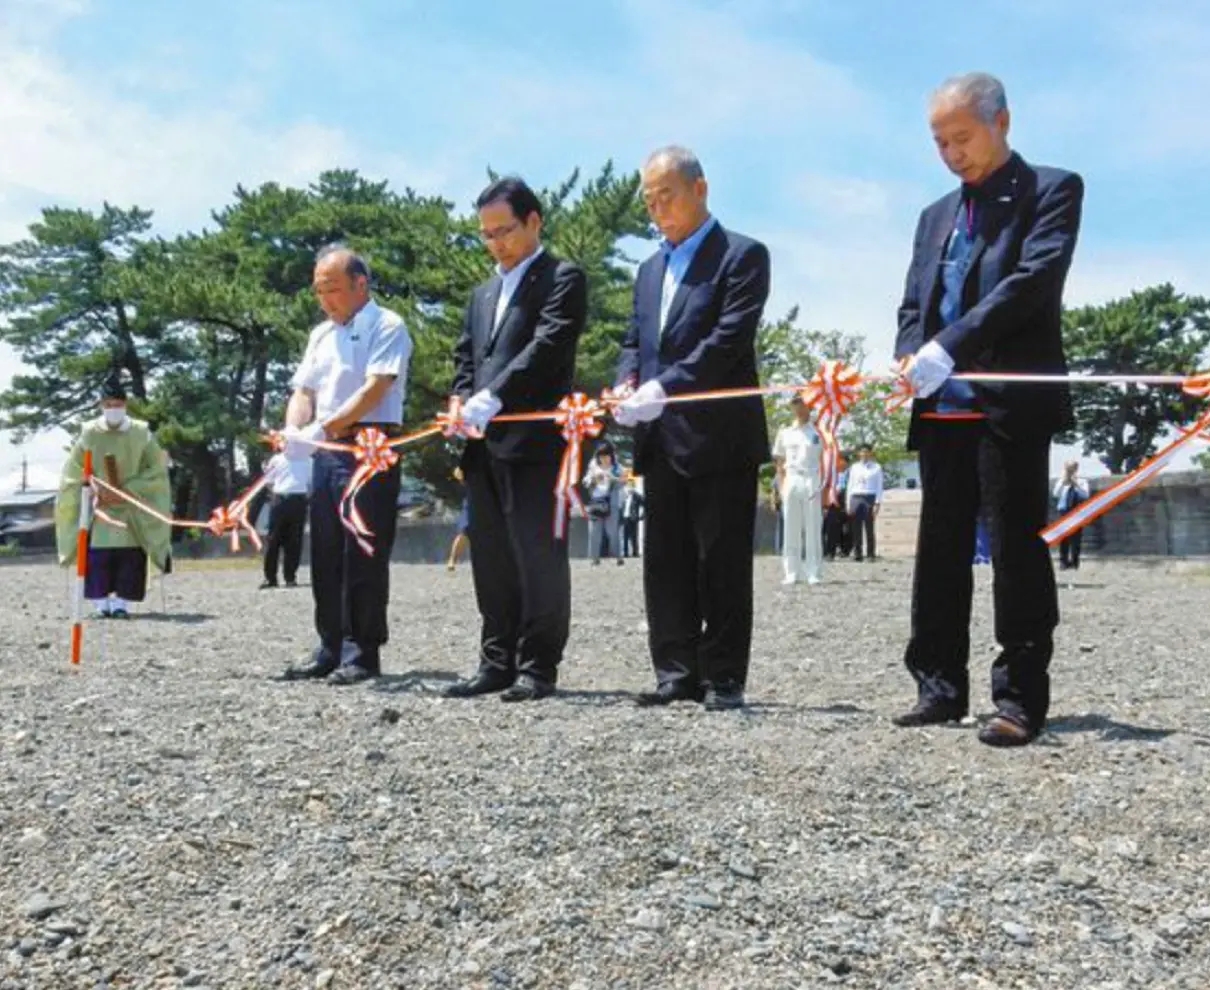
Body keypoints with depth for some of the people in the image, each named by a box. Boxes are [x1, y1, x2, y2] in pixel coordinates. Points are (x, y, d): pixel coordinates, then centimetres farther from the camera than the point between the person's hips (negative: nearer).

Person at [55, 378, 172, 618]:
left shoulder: (141, 433, -2)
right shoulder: (90, 433, 0)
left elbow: (157, 469, -3)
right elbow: (73, 473, 4)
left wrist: (128, 489, -12)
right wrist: (95, 491, -10)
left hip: (132, 511, 0)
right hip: (99, 507, 0)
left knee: (130, 557, -6)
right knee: (98, 556, -6)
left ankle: (122, 601, 0)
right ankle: (101, 602, 1)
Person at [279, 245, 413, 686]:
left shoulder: (386, 327, -5)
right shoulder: (321, 334, 19)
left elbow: (375, 389, -17)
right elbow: (304, 391, 16)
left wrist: (322, 428, -24)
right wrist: (293, 430, -6)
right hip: (326, 452, 8)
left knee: (364, 556, -4)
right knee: (326, 556, 10)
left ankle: (363, 654, 3)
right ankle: (330, 650, 18)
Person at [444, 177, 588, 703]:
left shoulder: (562, 278, 0)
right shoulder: (483, 293, 24)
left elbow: (548, 346, -14)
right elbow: (465, 357, 21)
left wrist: (492, 397, -21)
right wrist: (463, 402, 0)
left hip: (535, 441, -7)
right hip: (484, 444, 7)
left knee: (538, 557, -4)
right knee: (492, 561, 9)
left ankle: (537, 668, 3)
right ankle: (497, 663, 17)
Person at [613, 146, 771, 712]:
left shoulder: (742, 256, -2)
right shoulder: (650, 269, 20)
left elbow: (730, 339, -14)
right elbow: (634, 342, 18)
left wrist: (664, 388, -22)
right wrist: (627, 385, -4)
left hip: (719, 437, -7)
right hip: (661, 441, 7)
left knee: (722, 564, -1)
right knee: (666, 564, 9)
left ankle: (722, 680, 7)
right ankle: (678, 674, 17)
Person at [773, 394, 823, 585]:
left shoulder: (817, 432, 5)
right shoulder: (785, 433, 13)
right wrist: (781, 487, 6)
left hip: (812, 482, -3)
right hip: (791, 482, 3)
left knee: (813, 529, -4)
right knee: (791, 530, 3)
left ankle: (814, 573, -1)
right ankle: (792, 573, 7)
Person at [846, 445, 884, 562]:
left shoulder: (876, 467, 4)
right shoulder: (854, 467, 14)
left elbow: (879, 487, 1)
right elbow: (850, 485, 14)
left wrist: (877, 503, -8)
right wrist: (849, 503, 8)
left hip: (870, 498, -3)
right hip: (856, 498, 3)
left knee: (869, 527, -4)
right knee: (856, 528, 1)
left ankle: (871, 554, 1)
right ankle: (857, 554, 5)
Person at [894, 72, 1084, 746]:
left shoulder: (1052, 190, 2)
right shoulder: (936, 216, 21)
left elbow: (1035, 278, -13)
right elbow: (913, 306, 17)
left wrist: (950, 347, -21)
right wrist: (910, 360, -5)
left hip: (1012, 404, -6)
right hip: (942, 407, 6)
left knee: (1016, 547, -5)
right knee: (941, 550, 8)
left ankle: (1021, 701, 1)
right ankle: (941, 689, 16)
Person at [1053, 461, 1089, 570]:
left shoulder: (1082, 482, 5)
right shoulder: (1061, 482, 7)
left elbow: (1085, 496, -11)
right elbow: (1056, 495, -9)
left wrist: (1076, 484, -16)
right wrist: (1063, 483, -16)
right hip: (1064, 512, 0)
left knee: (1076, 538, 1)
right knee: (1063, 538, -3)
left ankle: (1074, 562, 8)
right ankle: (1063, 561, 0)